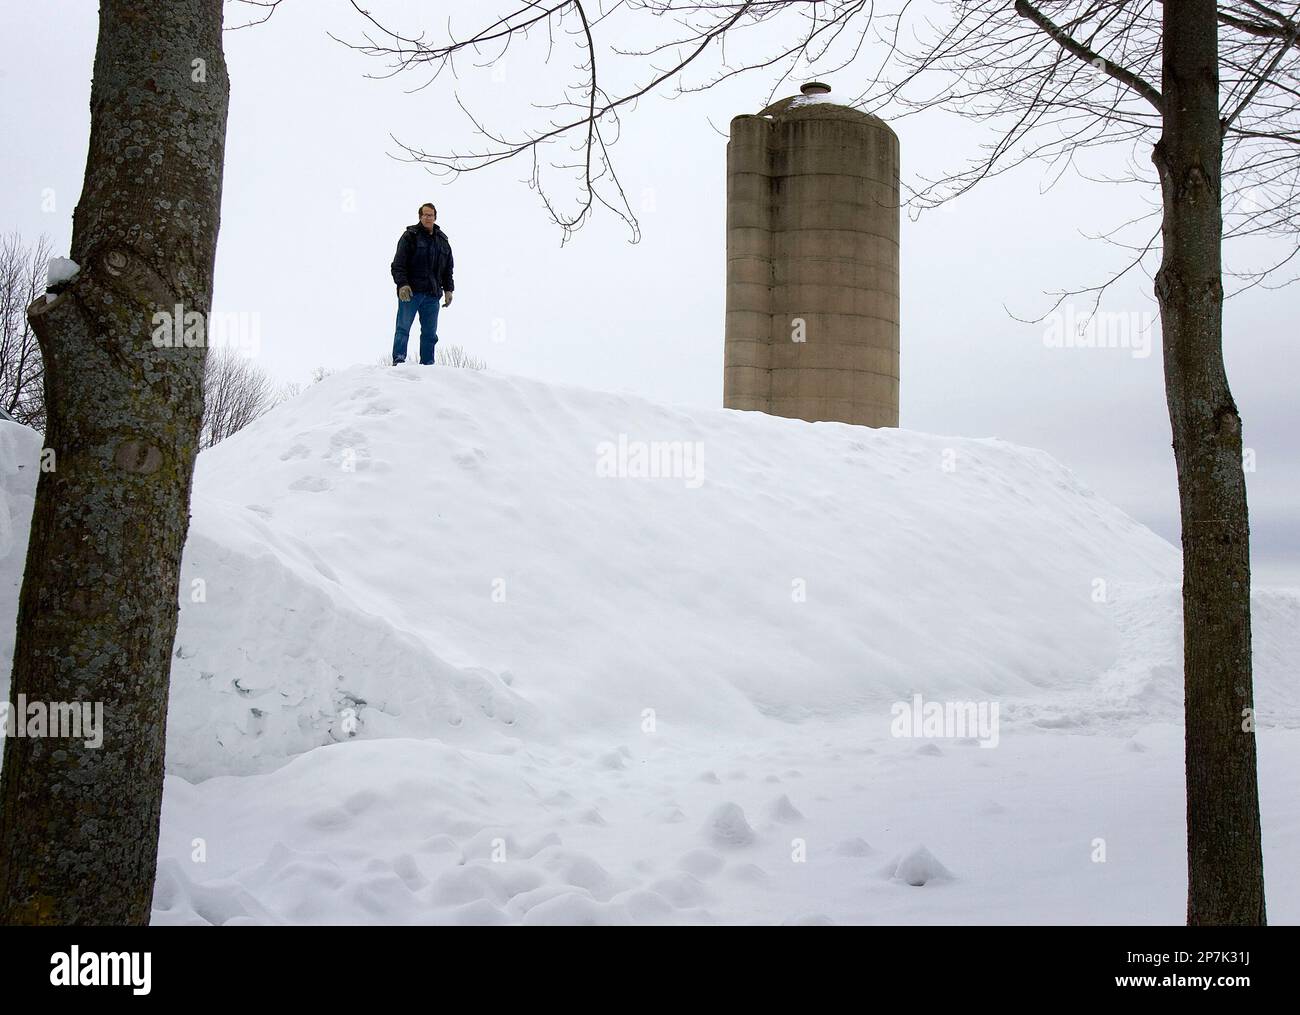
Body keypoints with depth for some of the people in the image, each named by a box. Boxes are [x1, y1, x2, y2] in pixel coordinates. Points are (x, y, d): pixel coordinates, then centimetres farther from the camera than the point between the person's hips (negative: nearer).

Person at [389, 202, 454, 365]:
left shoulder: (443, 241, 17)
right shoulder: (410, 236, 2)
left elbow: (448, 269, 22)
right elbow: (398, 264, -5)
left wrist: (448, 289, 12)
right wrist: (402, 284, -17)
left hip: (432, 294, 5)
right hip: (410, 291, -4)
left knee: (430, 333, 5)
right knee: (403, 328, -8)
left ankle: (427, 364, 9)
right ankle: (399, 361, -8)